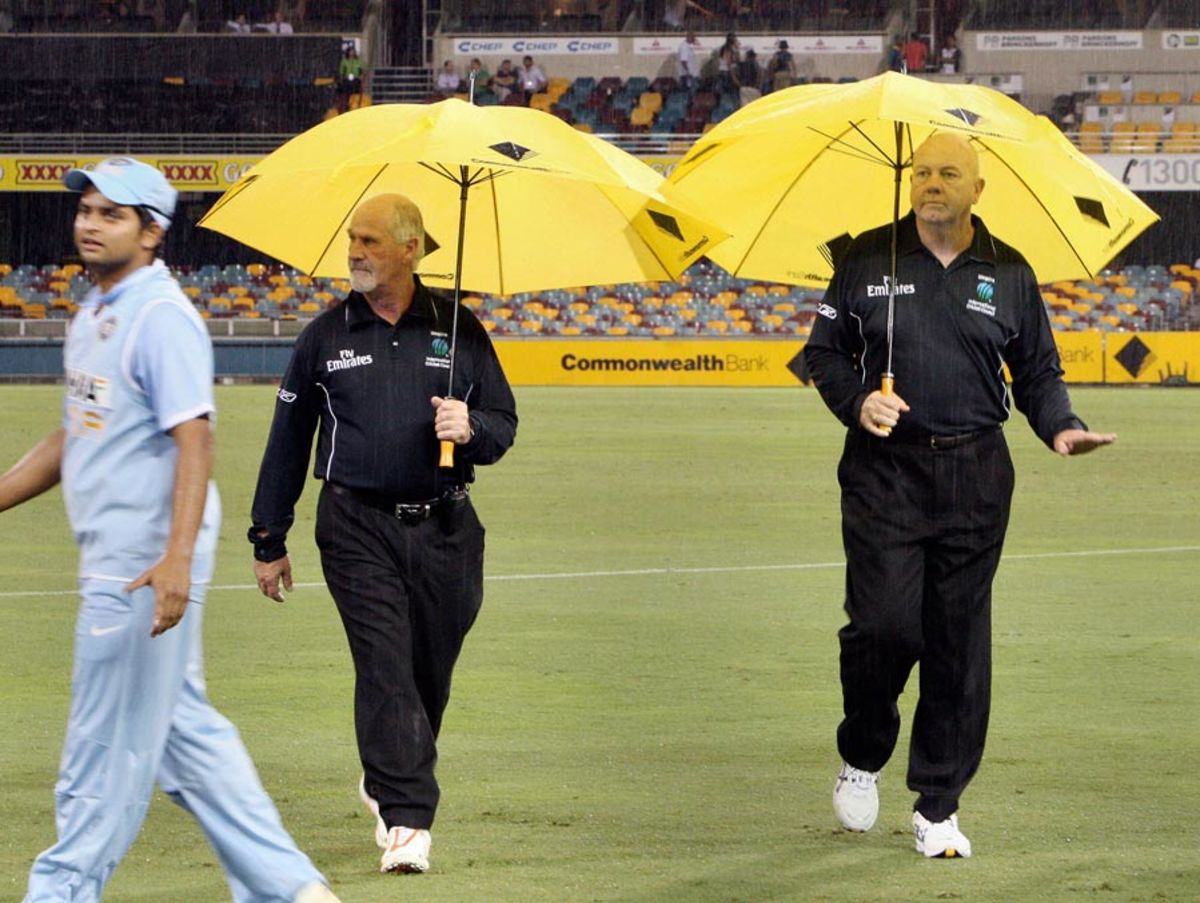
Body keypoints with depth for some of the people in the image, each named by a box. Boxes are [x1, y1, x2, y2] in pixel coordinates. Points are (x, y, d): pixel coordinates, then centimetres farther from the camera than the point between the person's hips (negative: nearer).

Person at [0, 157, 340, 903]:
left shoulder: (161, 317, -15)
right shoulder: (95, 314, 15)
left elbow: (194, 441, -23)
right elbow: (75, 437, 24)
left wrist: (176, 559, -32)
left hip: (147, 559, -10)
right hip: (114, 557, 10)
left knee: (109, 738, -2)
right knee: (180, 728, 13)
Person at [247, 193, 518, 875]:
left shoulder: (458, 331, 7)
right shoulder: (327, 338, 7)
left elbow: (503, 425, 12)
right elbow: (288, 440, 12)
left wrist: (470, 429, -13)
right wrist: (270, 540, 12)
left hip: (444, 530, 1)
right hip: (359, 529, -1)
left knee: (431, 670, 7)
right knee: (385, 666, -12)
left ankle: (387, 783, 32)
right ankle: (406, 821, -16)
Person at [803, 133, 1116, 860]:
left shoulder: (1008, 274, 8)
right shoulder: (868, 261, 4)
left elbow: (1038, 370, 14)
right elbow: (825, 350, 10)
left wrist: (1060, 426, -5)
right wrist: (855, 401, -10)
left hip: (975, 478, 2)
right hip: (885, 471, -2)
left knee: (960, 640, 1)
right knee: (884, 623, -11)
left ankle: (939, 806, 9)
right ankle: (862, 758, 17)